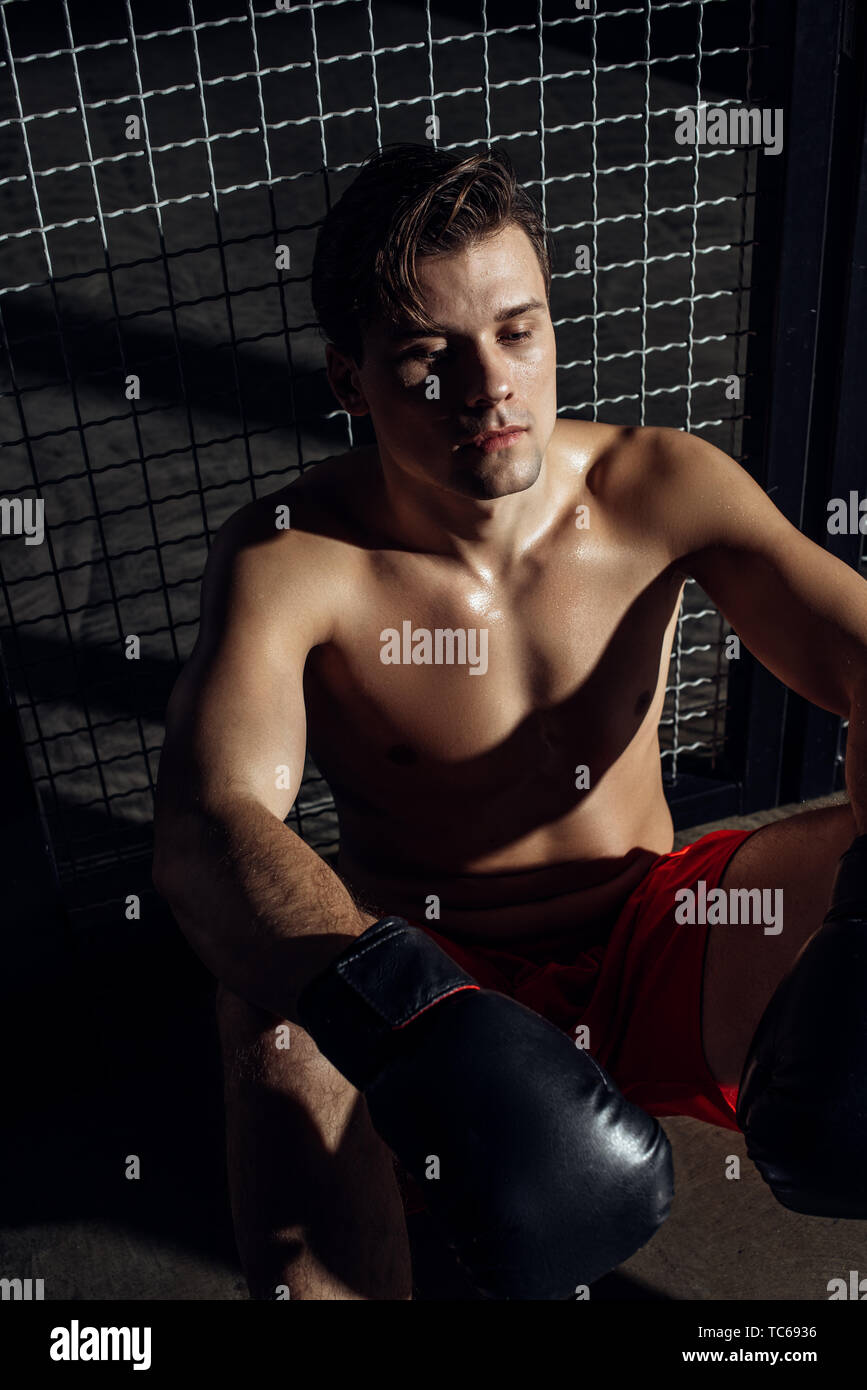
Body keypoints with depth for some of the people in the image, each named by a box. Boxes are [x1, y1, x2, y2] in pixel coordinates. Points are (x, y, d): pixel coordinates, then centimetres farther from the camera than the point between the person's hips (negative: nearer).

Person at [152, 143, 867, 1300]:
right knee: (281, 1040, -36)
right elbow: (208, 827, -33)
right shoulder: (289, 560, -18)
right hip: (426, 979, -2)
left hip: (651, 954, 3)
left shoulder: (663, 490, -8)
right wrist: (403, 1012, -52)